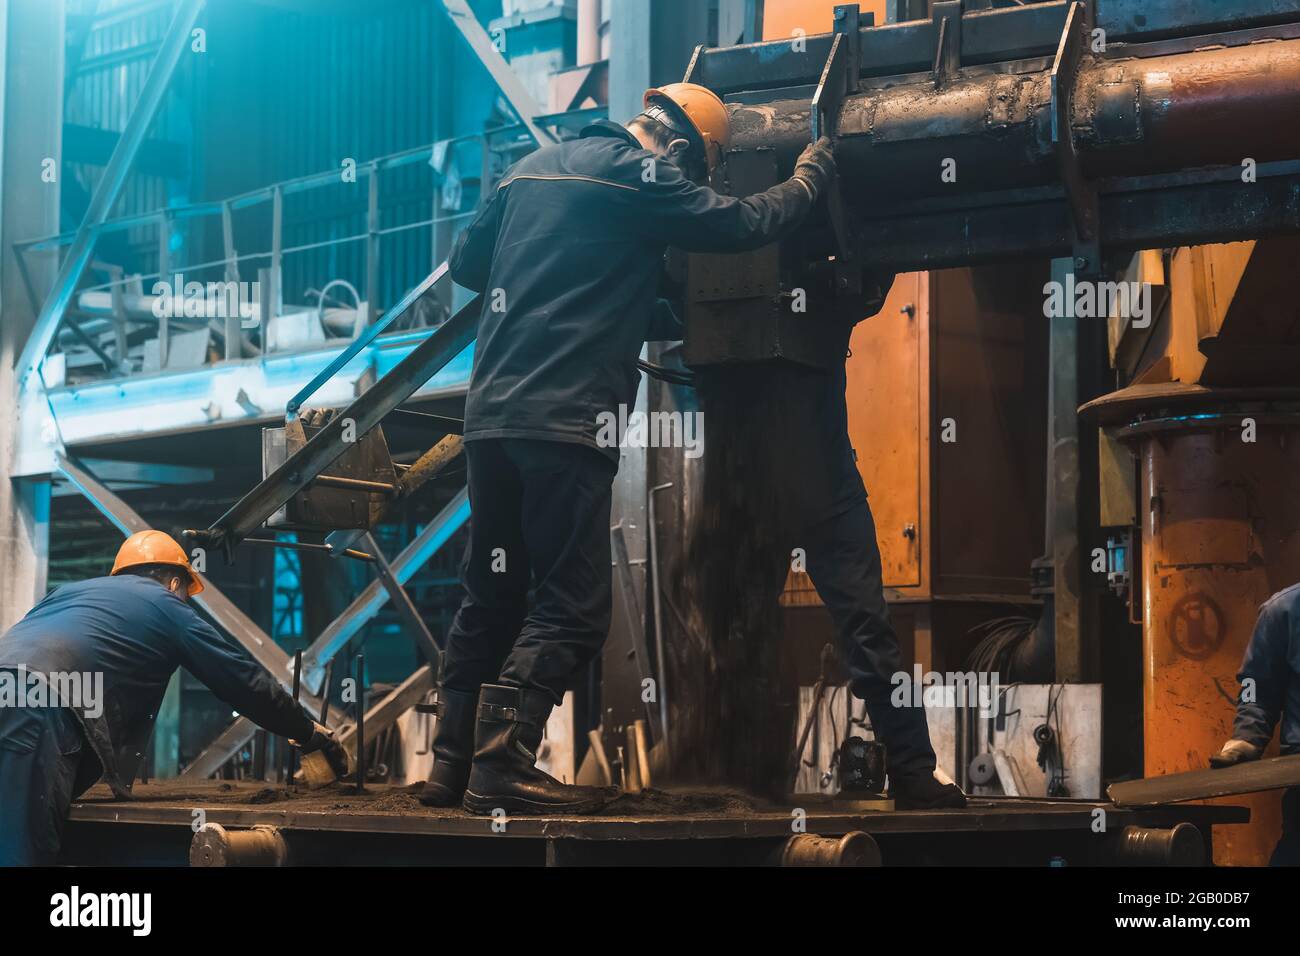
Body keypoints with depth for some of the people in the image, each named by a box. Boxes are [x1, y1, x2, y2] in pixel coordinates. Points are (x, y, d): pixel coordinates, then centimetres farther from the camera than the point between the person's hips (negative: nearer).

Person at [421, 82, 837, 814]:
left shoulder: (535, 168, 19)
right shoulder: (637, 174, -4)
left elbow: (467, 265, 25)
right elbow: (744, 225, -6)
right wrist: (811, 176, 12)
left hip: (491, 414, 8)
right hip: (565, 419, -8)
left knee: (492, 596, 13)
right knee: (572, 608, -5)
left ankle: (453, 763, 13)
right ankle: (502, 767, -12)